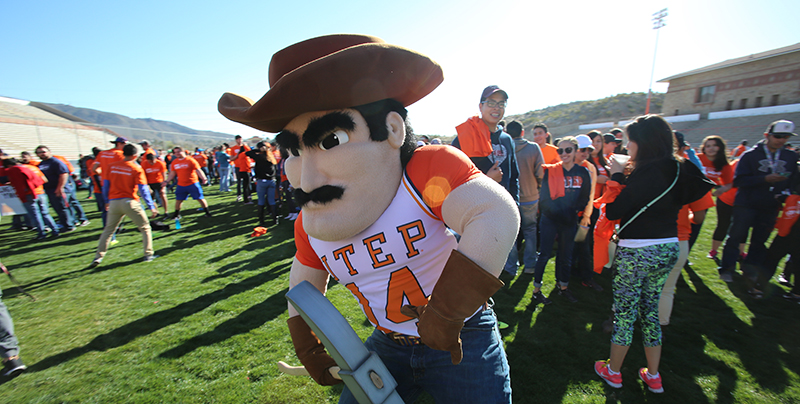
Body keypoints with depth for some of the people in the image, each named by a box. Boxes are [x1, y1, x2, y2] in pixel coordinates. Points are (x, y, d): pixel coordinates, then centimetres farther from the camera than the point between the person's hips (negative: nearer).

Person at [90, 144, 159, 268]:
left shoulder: (112, 166, 7)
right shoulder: (136, 169, -5)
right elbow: (143, 190, -9)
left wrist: (107, 202, 24)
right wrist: (151, 206, -6)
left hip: (114, 201, 4)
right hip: (129, 202, -4)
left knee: (108, 230, 19)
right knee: (145, 227, 8)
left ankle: (98, 257, 16)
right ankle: (148, 255, 6)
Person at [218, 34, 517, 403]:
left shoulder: (430, 170, -27)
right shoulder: (310, 227, -7)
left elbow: (498, 216, -39)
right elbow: (304, 283, 10)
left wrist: (447, 311, -36)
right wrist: (307, 348, 13)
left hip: (462, 341, -4)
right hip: (388, 345, 5)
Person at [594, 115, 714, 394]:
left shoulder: (645, 174, -19)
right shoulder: (679, 170, 5)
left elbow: (613, 212, -19)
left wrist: (617, 176, -6)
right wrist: (627, 177, 9)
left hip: (637, 252, -8)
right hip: (668, 249, 8)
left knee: (624, 312, 7)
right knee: (650, 310, 19)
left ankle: (613, 371, 24)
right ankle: (653, 376, 31)